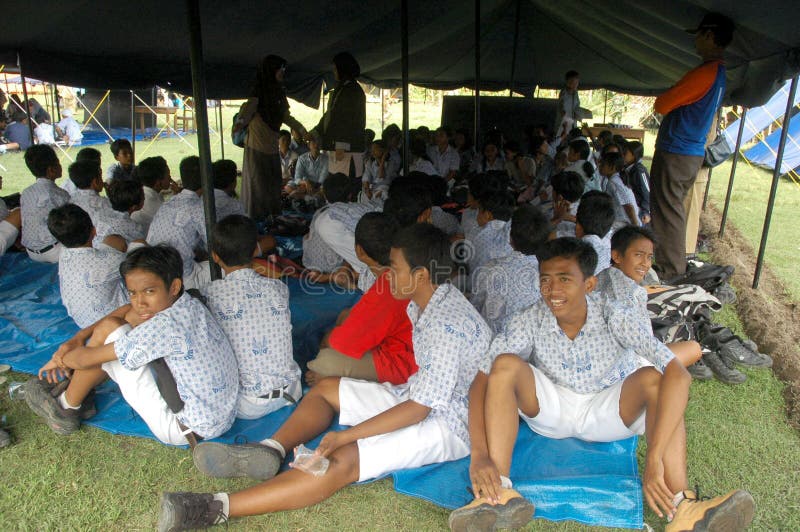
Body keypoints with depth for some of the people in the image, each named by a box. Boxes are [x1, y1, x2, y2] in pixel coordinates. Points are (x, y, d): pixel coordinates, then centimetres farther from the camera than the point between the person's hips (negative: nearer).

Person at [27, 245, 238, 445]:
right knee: (135, 317, 12)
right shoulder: (188, 304, -3)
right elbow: (131, 310, 12)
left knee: (108, 329, -8)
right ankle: (80, 394, 26)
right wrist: (79, 337, 5)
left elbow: (86, 358, -15)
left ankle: (67, 408, 15)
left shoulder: (164, 328, -27)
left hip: (185, 429, -8)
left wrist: (59, 360, 6)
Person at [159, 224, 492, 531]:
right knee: (325, 389, 8)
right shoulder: (424, 303, 2)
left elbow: (418, 409, -26)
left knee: (343, 461, -31)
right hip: (421, 397, 10)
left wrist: (347, 435, -23)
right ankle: (271, 449, -16)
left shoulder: (447, 328, -28)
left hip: (451, 425, -10)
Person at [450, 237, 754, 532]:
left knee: (654, 377, -29)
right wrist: (479, 455, -42)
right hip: (549, 409, 0)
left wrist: (654, 461, -44)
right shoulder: (529, 322, -21)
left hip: (606, 411, 0)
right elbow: (482, 380, -26)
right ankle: (499, 493, -37)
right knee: (506, 365, -28)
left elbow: (679, 375, -33)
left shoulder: (614, 318, -23)